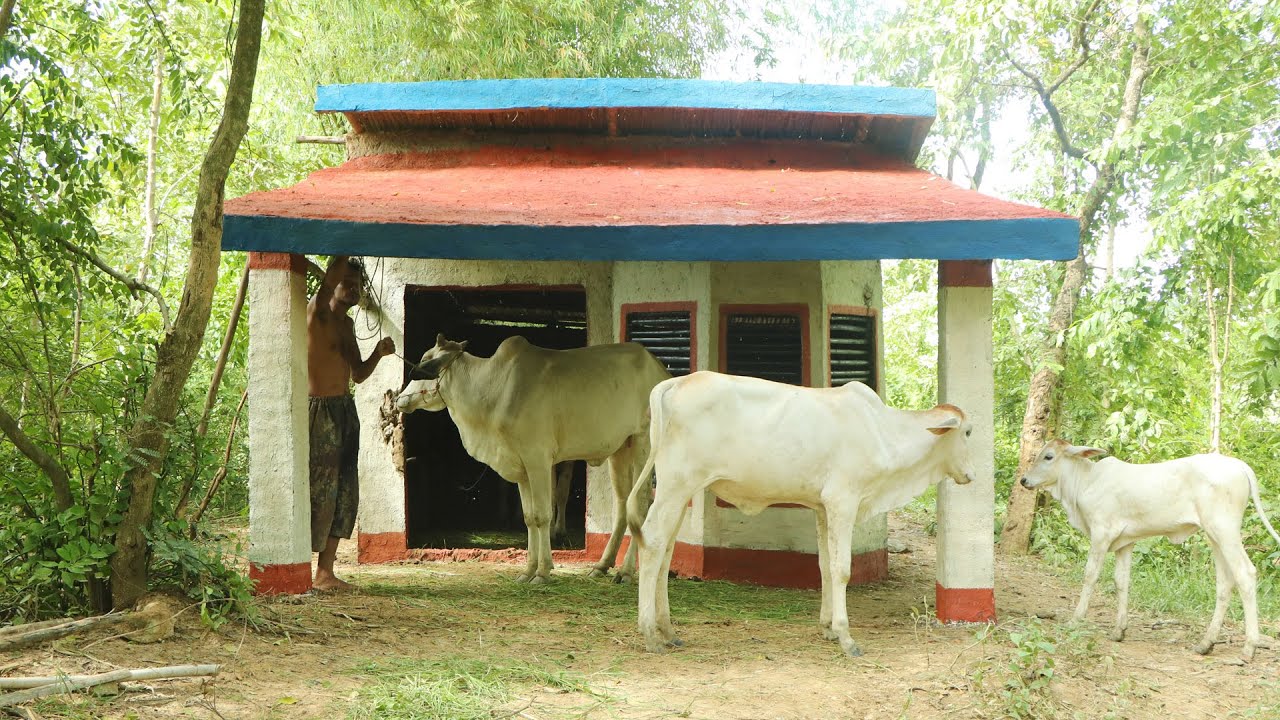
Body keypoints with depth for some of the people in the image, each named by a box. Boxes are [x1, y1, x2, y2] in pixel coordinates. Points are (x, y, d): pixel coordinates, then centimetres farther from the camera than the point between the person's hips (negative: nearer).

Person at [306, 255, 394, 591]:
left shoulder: (347, 324, 18)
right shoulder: (318, 313, -7)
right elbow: (330, 277, -27)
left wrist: (378, 353, 4)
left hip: (345, 411, 8)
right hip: (320, 410, -8)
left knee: (343, 494, 8)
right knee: (318, 492, -8)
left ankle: (325, 572, 14)